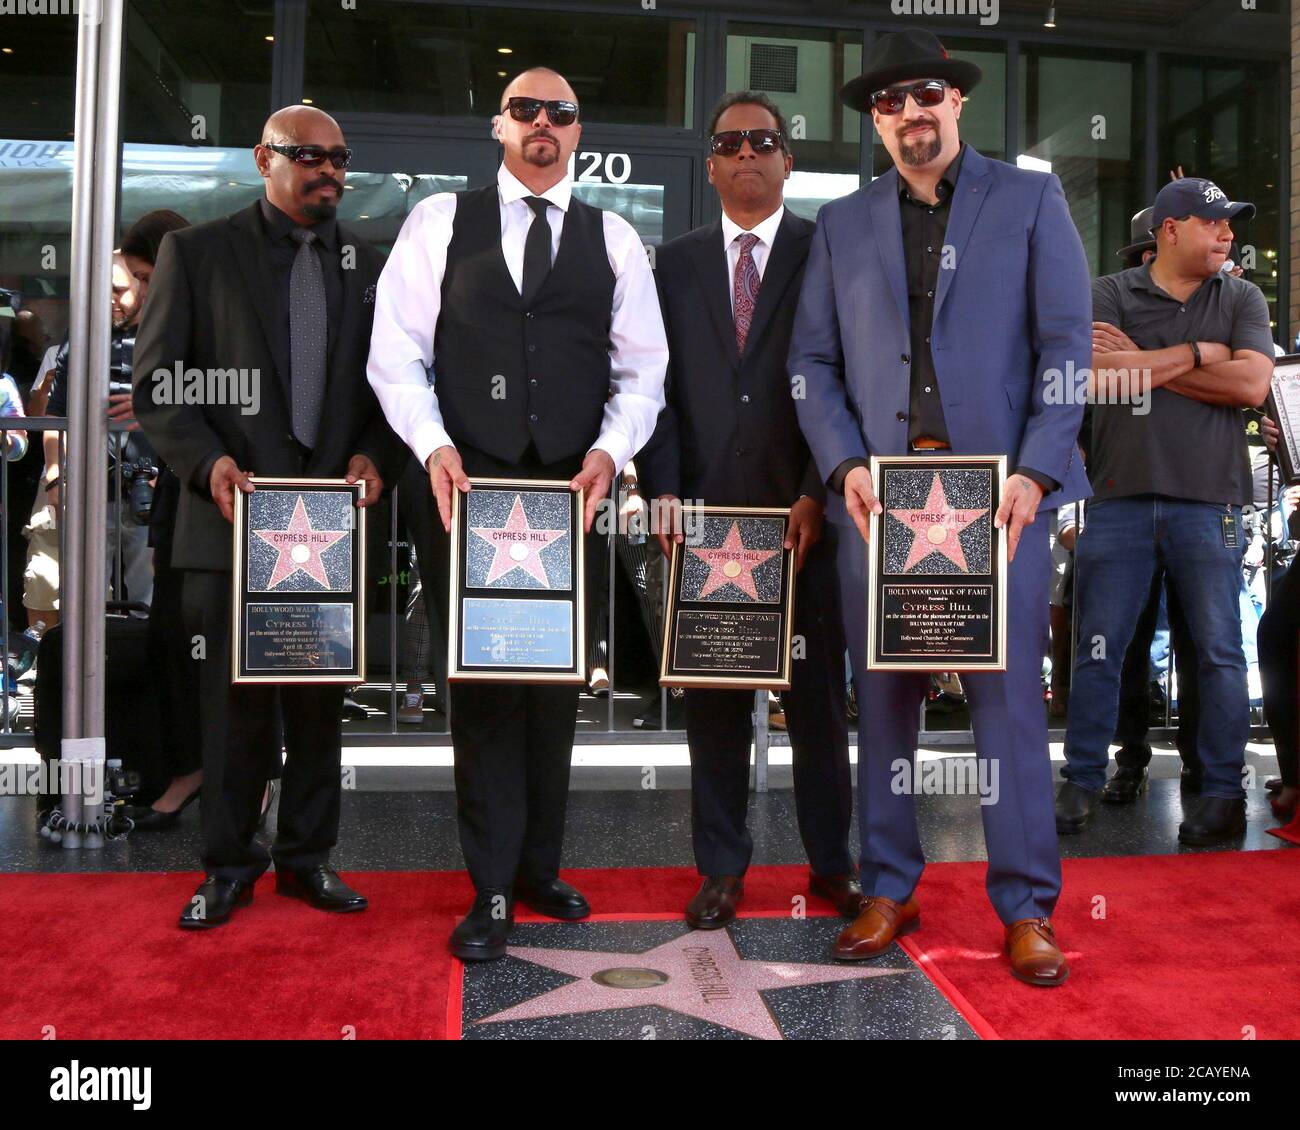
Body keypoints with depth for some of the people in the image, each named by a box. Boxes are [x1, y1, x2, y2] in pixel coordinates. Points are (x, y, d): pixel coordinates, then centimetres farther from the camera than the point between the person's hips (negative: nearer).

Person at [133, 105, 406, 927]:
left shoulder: (372, 265, 11)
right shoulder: (197, 252, 4)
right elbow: (156, 383, 0)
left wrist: (375, 457, -8)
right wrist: (208, 462, -15)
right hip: (235, 518, -2)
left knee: (321, 700, 10)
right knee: (234, 701, 6)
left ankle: (308, 855, 24)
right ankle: (230, 864, 22)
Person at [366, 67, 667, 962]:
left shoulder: (614, 239, 12)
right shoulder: (440, 221, 8)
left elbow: (643, 371, 8)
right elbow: (397, 352, 3)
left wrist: (610, 451, -9)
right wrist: (433, 445, -12)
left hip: (575, 489, 2)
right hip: (469, 483, -1)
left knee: (559, 681, 8)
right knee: (482, 680, 2)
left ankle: (540, 866, 25)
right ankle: (493, 888, 13)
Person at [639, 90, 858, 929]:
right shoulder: (676, 262, 13)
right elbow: (659, 383, 8)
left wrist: (817, 495, -11)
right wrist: (665, 490, -4)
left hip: (805, 512, -2)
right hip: (707, 510, 2)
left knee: (818, 695, 7)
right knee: (713, 698, 7)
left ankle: (833, 860, 22)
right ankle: (722, 867, 20)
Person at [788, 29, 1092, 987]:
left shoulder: (1031, 199, 10)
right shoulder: (842, 225, 16)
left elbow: (1066, 344, 2)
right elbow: (813, 361, 9)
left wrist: (1034, 471, -9)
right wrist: (845, 464, -7)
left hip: (999, 492, -2)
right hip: (878, 492, 2)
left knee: (1010, 697, -1)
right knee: (883, 699, 6)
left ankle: (1027, 907, 12)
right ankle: (890, 890, 19)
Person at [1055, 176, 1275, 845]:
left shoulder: (1241, 300, 11)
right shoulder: (1108, 296, 7)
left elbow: (1251, 384, -5)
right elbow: (1095, 378, -10)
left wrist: (1143, 362, -6)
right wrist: (1198, 353, -5)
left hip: (1208, 502, 1)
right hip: (1120, 498, -1)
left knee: (1219, 653, 3)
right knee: (1097, 651, 3)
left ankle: (1223, 792, 15)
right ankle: (1082, 782, 15)